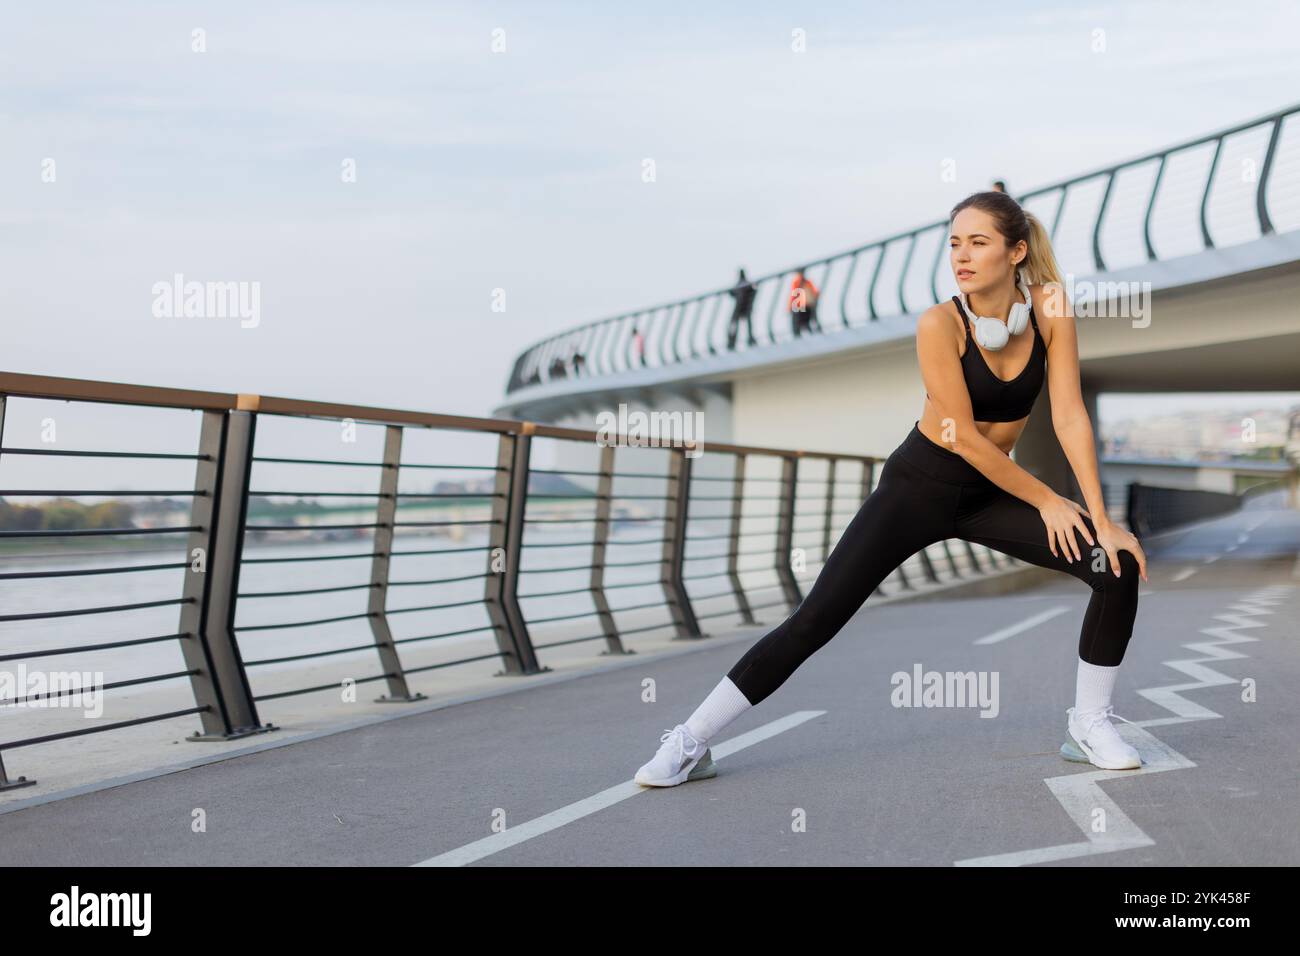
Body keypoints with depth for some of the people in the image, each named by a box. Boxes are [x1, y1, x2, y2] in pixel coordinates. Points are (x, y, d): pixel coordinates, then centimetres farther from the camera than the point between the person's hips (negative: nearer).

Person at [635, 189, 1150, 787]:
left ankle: (1089, 725, 7)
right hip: (919, 487, -4)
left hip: (989, 492, 4)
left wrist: (1101, 518, -19)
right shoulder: (938, 325, -23)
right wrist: (1047, 502, -14)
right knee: (814, 621, -8)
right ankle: (690, 743, 2)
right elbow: (966, 439, -21)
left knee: (1119, 568, -12)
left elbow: (1070, 416, -14)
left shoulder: (1050, 311, -13)